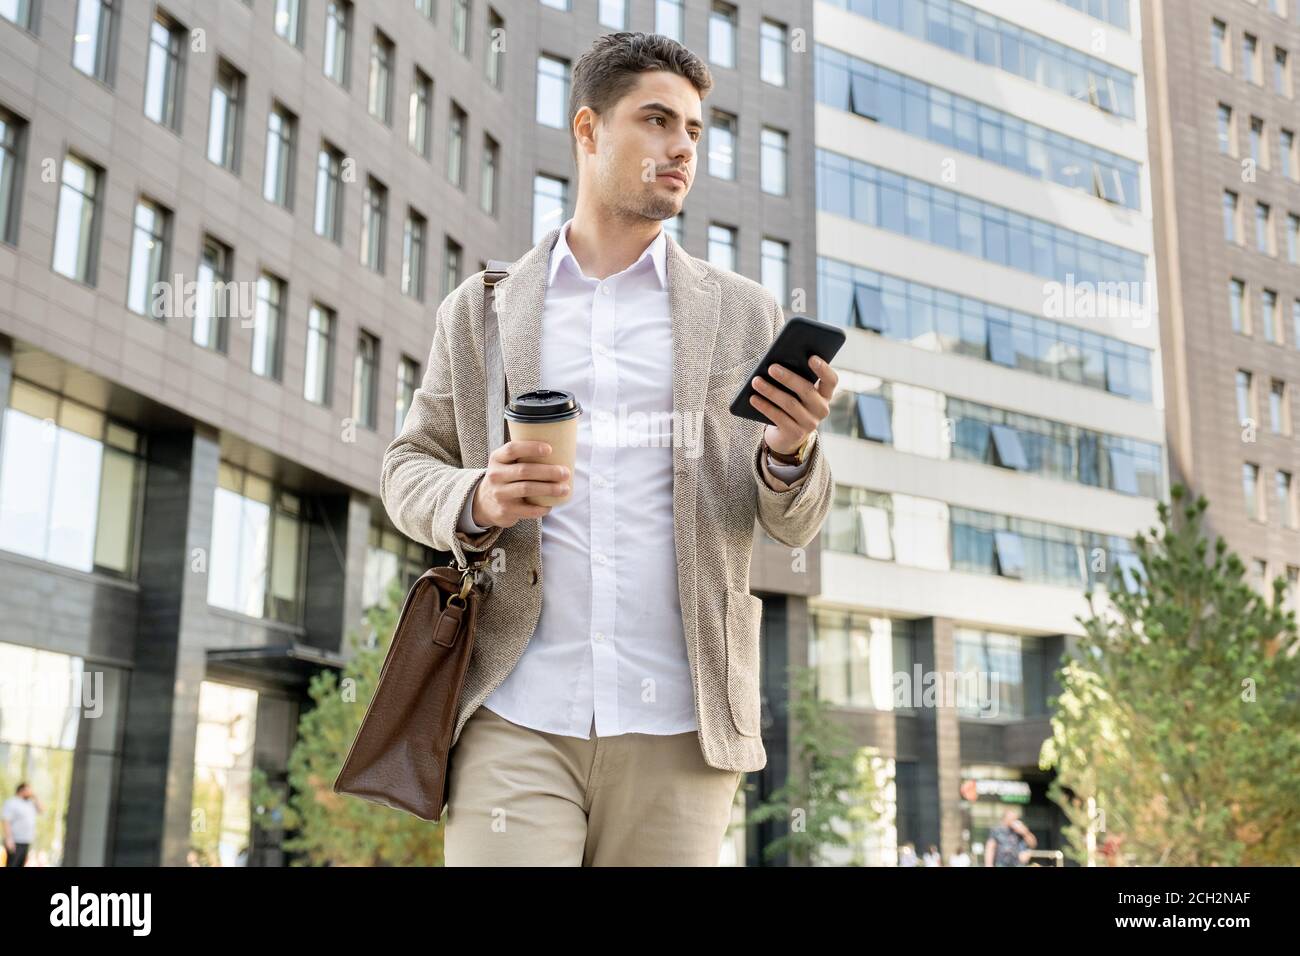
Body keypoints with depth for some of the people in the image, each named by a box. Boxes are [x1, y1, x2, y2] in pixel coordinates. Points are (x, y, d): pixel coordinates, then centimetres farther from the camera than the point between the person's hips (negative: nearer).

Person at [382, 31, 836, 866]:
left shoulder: (746, 316, 11)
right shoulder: (480, 307, 11)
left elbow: (794, 523, 10)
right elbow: (408, 468, 14)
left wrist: (793, 447, -13)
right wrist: (477, 501, -9)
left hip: (678, 730, 1)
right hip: (516, 716, 0)